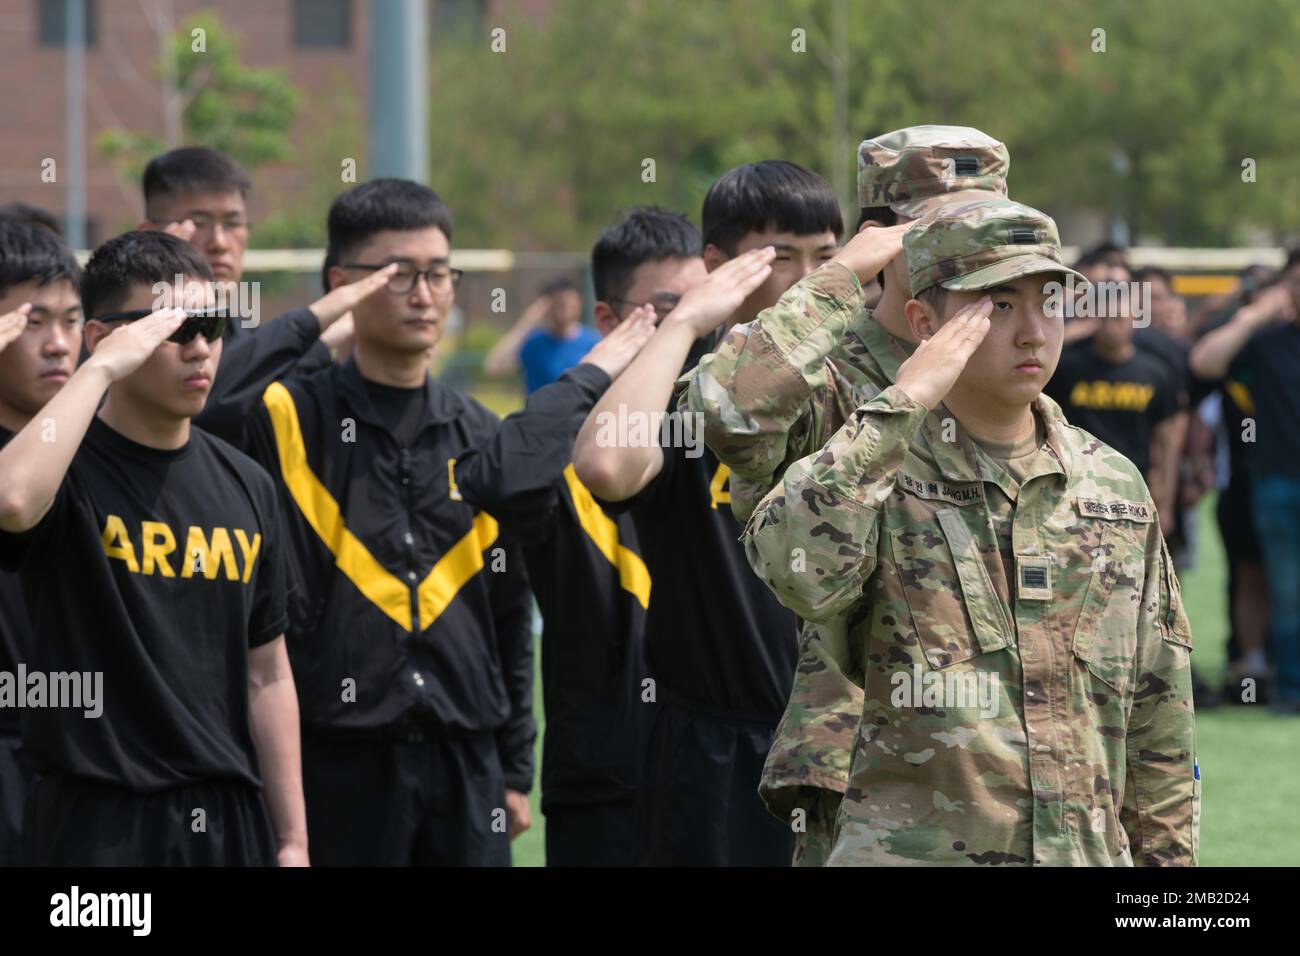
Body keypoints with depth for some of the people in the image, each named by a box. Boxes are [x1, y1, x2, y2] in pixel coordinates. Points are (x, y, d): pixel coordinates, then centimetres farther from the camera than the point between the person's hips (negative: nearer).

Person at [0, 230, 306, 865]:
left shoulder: (245, 487, 11)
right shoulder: (72, 469, -7)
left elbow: (266, 675, 14)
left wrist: (293, 839, 11)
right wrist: (101, 368, -22)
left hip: (229, 817, 6)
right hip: (99, 826, -6)